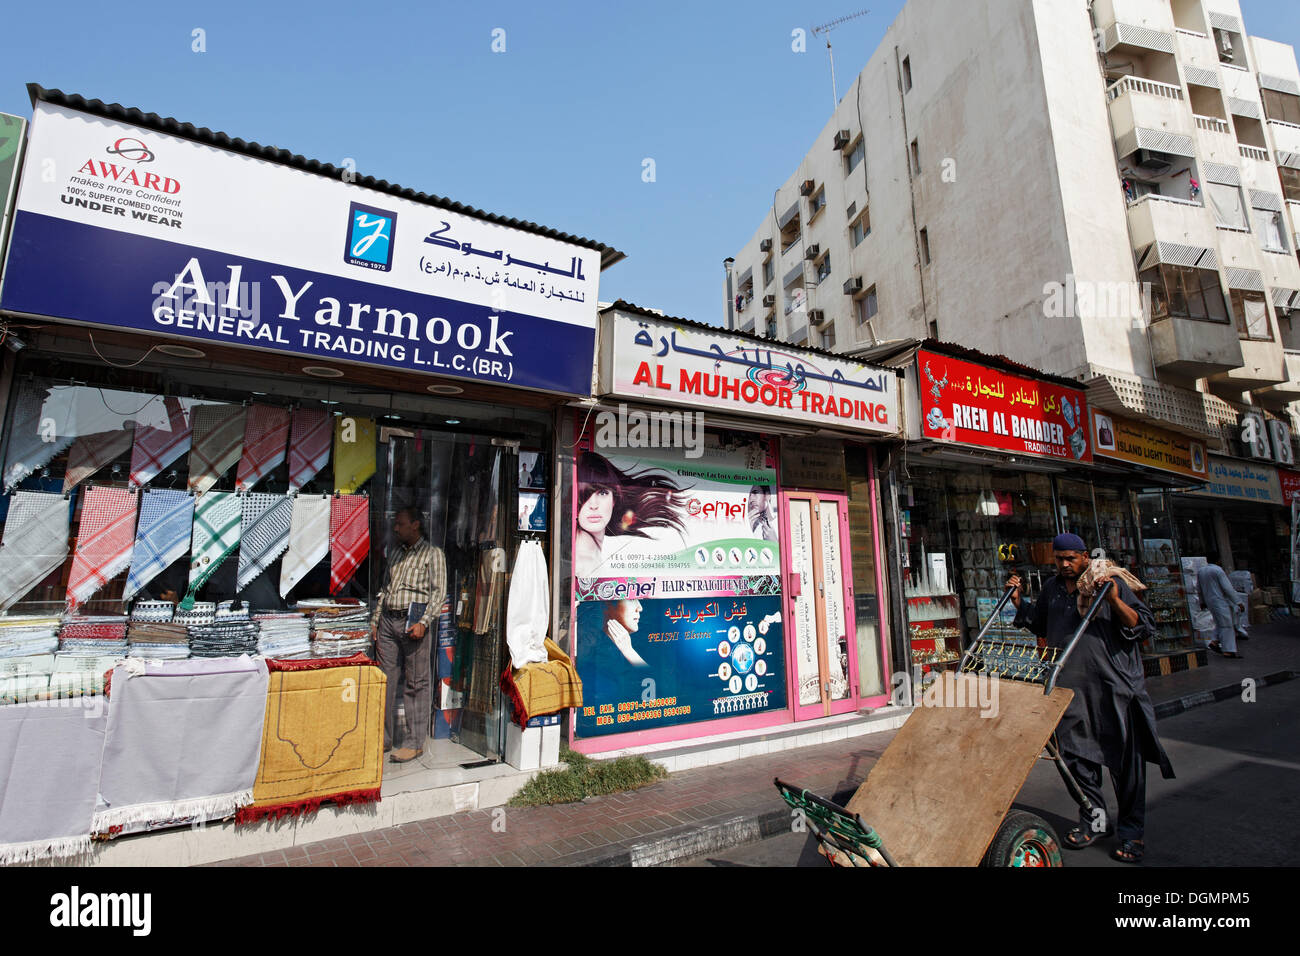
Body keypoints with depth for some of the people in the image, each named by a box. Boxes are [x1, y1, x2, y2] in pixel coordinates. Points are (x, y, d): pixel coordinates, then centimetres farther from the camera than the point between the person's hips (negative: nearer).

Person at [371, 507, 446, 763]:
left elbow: (438, 591, -6)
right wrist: (375, 621, 15)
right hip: (388, 620, 6)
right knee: (387, 680, 8)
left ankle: (415, 742, 5)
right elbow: (384, 590, 23)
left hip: (412, 620, -6)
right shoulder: (394, 554, 20)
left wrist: (423, 622, -15)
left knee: (417, 683, -2)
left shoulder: (432, 554, 0)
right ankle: (385, 738, 18)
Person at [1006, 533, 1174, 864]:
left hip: (1114, 687, -4)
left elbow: (1145, 627, -7)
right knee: (1076, 755, 12)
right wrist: (1018, 600, 13)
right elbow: (1040, 625, 26)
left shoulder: (1111, 585, -3)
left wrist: (1115, 601, -21)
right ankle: (1094, 819, 30)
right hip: (1070, 687, 5)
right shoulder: (1051, 589, 11)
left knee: (1125, 760, 4)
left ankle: (1130, 832, 21)